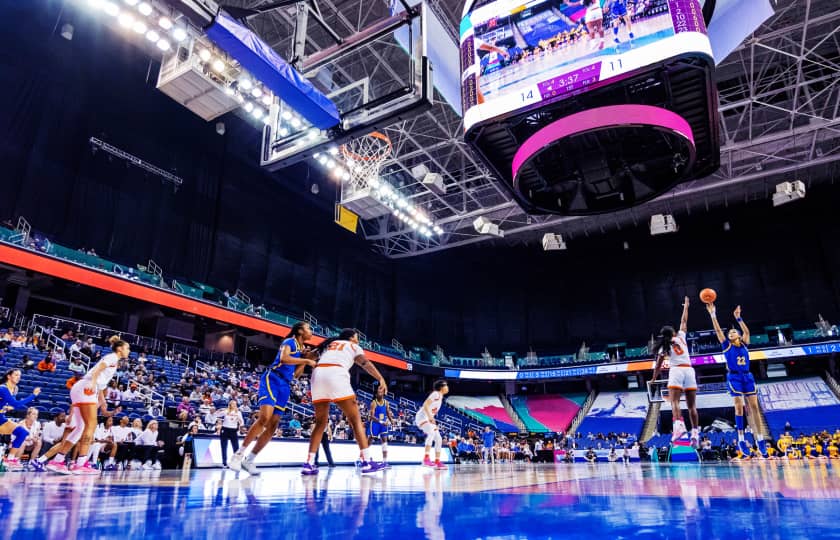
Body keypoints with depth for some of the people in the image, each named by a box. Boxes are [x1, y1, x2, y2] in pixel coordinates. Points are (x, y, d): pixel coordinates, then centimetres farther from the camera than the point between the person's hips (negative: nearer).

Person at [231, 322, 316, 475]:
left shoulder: (302, 349, 19)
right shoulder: (289, 341, -3)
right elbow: (284, 358, -24)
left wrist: (306, 359, 9)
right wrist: (306, 361, -19)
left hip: (285, 386, 9)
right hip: (272, 379, -8)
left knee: (273, 425, 1)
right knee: (265, 417, -24)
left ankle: (249, 460, 7)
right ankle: (239, 454, -14)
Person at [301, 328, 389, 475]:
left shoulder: (329, 344, 35)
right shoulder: (354, 346, 23)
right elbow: (365, 363, 5)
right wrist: (381, 379, -4)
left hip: (318, 374, 4)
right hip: (336, 374, -4)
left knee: (320, 423, 16)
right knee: (355, 419, 2)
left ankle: (309, 464, 8)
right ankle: (367, 462, -4)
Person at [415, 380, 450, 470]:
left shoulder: (440, 396, 17)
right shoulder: (436, 394, -11)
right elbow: (425, 405, -23)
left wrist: (434, 423, 20)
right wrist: (430, 416, -33)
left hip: (429, 419, 11)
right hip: (422, 417, -10)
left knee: (438, 439, 8)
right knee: (432, 433, -32)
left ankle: (437, 462, 13)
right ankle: (426, 459, -38)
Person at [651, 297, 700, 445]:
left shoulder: (663, 347, 9)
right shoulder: (681, 336, 14)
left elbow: (658, 366, 8)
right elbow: (684, 321, 29)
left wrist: (653, 380, 18)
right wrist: (686, 306, 37)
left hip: (676, 371, -3)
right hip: (689, 370, 3)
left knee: (674, 401, -13)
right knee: (692, 405, 4)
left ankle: (679, 425, -38)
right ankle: (695, 432, -5)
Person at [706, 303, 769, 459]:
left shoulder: (744, 344, 13)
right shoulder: (726, 345, 5)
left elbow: (746, 331, 1)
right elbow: (718, 330, -2)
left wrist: (738, 318, -1)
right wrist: (713, 314, -7)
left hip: (747, 376, 3)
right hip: (734, 377, -3)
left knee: (754, 406, 0)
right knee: (739, 407, -6)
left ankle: (759, 438, 4)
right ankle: (741, 439, -3)